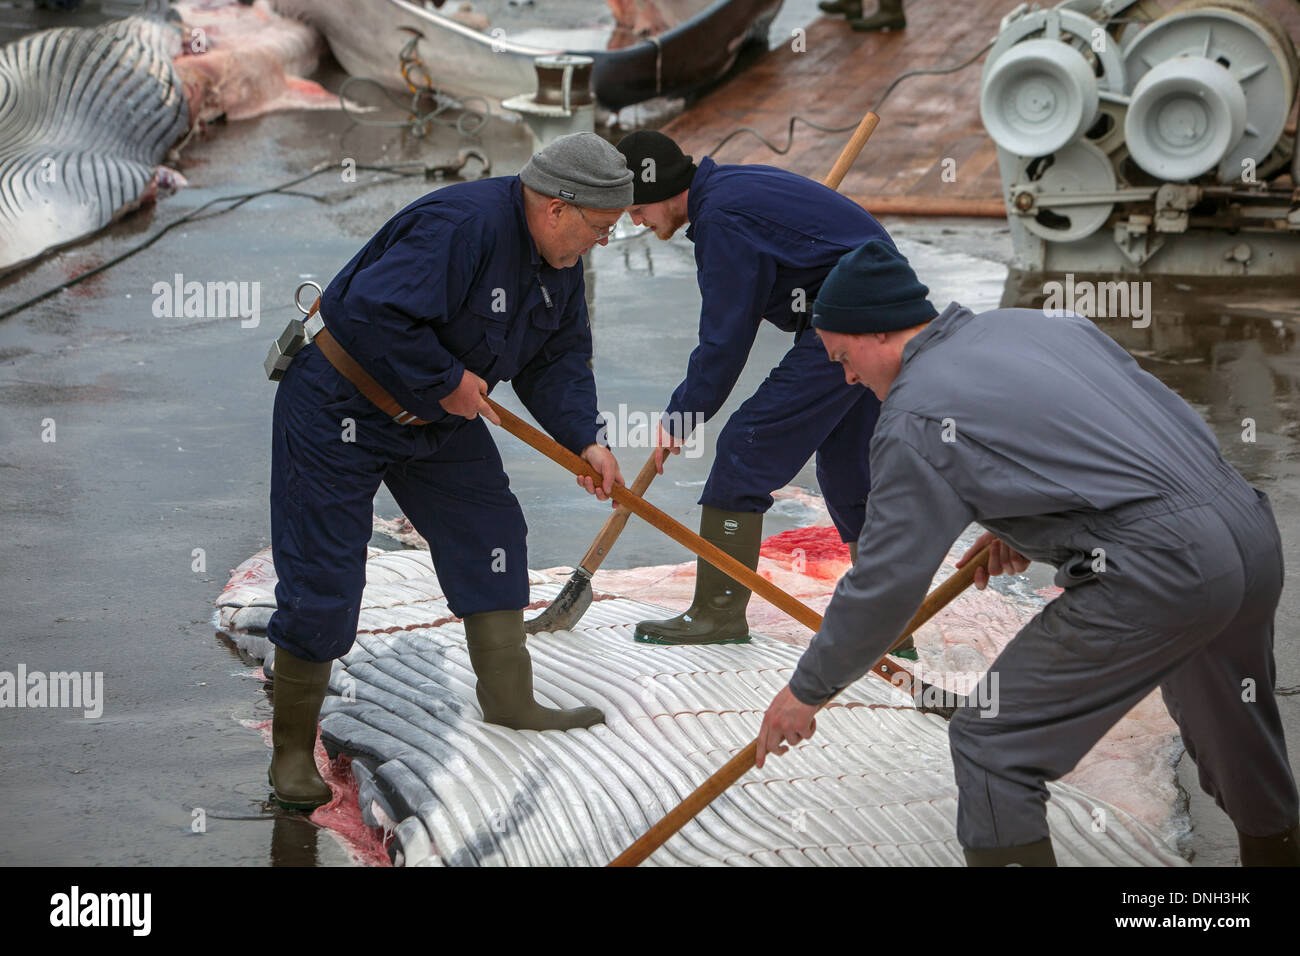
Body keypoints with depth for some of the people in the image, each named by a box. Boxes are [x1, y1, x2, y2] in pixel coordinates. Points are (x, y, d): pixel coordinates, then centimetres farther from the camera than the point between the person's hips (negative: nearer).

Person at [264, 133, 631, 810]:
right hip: (341, 408, -9)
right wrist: (448, 380, -28)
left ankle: (509, 699, 21)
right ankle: (292, 749, 6)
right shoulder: (462, 227, -32)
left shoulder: (556, 257, 0)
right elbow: (374, 311, -38)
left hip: (439, 418, 9)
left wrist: (584, 438, -7)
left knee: (490, 531, 9)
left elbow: (558, 356, 7)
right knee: (322, 578, -5)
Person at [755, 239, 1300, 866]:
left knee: (992, 745, -2)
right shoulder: (1036, 322, 19)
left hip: (1159, 572, -9)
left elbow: (887, 584, -3)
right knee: (1230, 728, 30)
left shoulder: (913, 418, -4)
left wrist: (809, 689, 10)